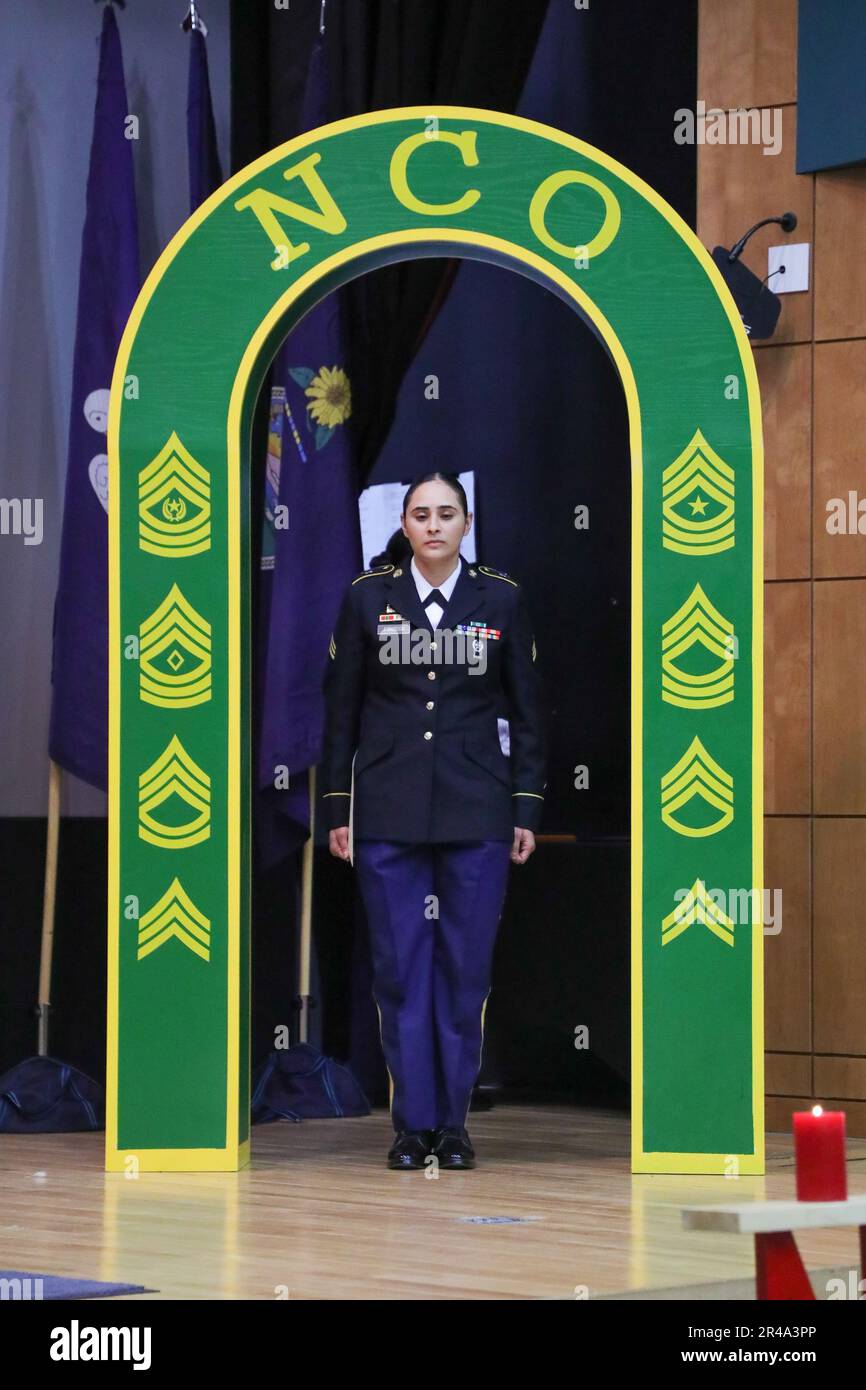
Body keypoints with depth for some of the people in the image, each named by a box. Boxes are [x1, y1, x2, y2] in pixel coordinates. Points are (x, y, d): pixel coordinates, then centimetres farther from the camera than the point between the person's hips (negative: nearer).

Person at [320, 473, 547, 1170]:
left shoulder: (502, 599, 4)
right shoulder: (368, 597, 4)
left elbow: (527, 711, 7)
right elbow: (341, 707, 7)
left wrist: (528, 811, 2)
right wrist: (337, 810, 4)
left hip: (476, 811, 0)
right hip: (389, 812, 0)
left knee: (466, 967, 1)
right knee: (400, 967, 0)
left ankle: (454, 1123, 9)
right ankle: (413, 1124, 6)